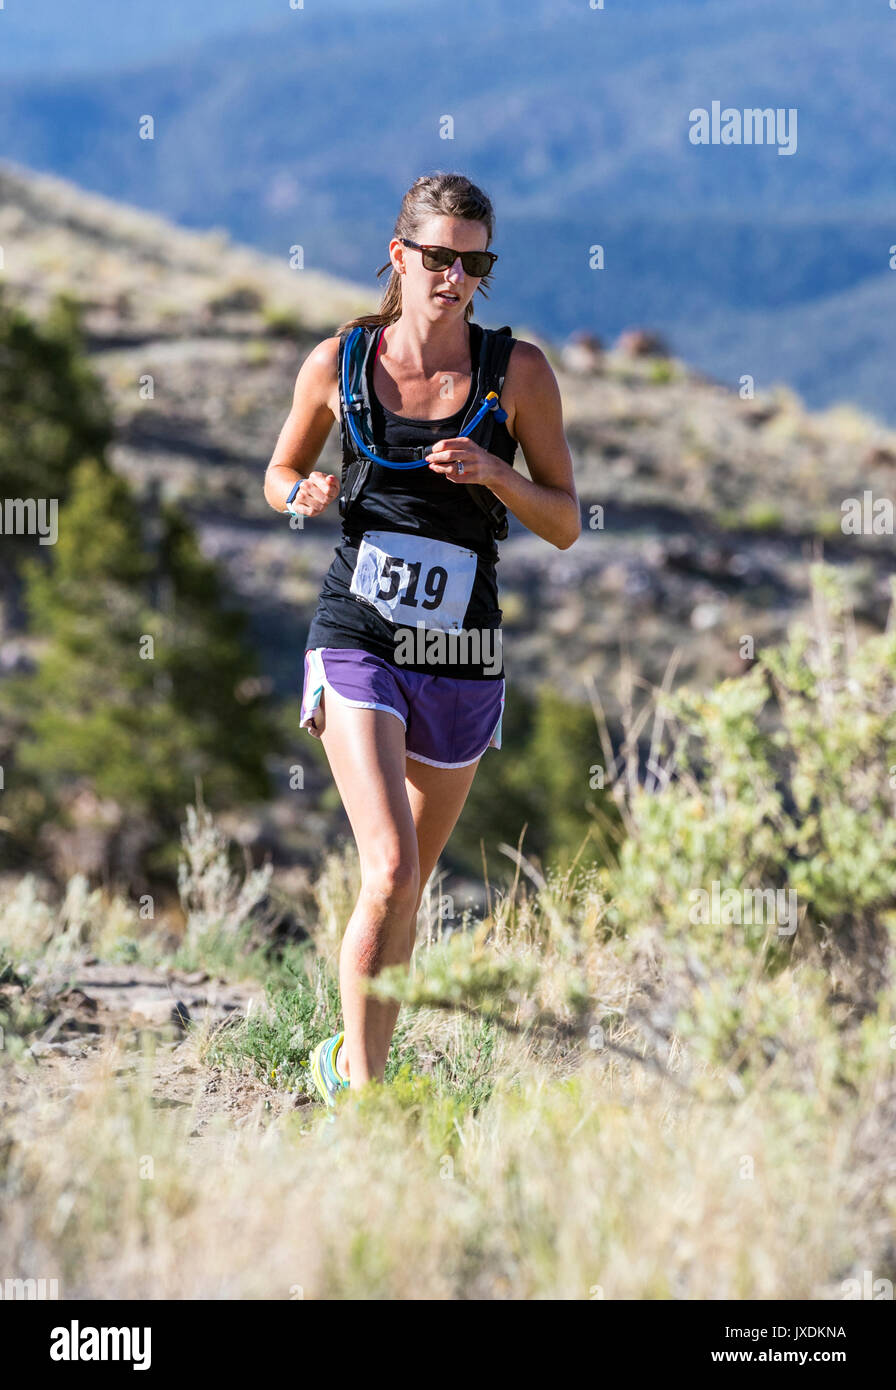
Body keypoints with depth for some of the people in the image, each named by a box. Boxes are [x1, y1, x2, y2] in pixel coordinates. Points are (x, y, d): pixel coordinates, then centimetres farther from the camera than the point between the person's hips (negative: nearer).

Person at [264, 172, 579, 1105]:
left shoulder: (518, 371, -1)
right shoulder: (338, 362, -1)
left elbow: (566, 526, 2)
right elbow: (279, 475, 15)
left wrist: (495, 474, -16)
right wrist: (306, 495, -8)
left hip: (462, 660, 2)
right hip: (357, 643, -2)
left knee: (410, 885, 13)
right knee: (390, 872, -19)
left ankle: (350, 1062, 34)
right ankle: (362, 1095, -12)